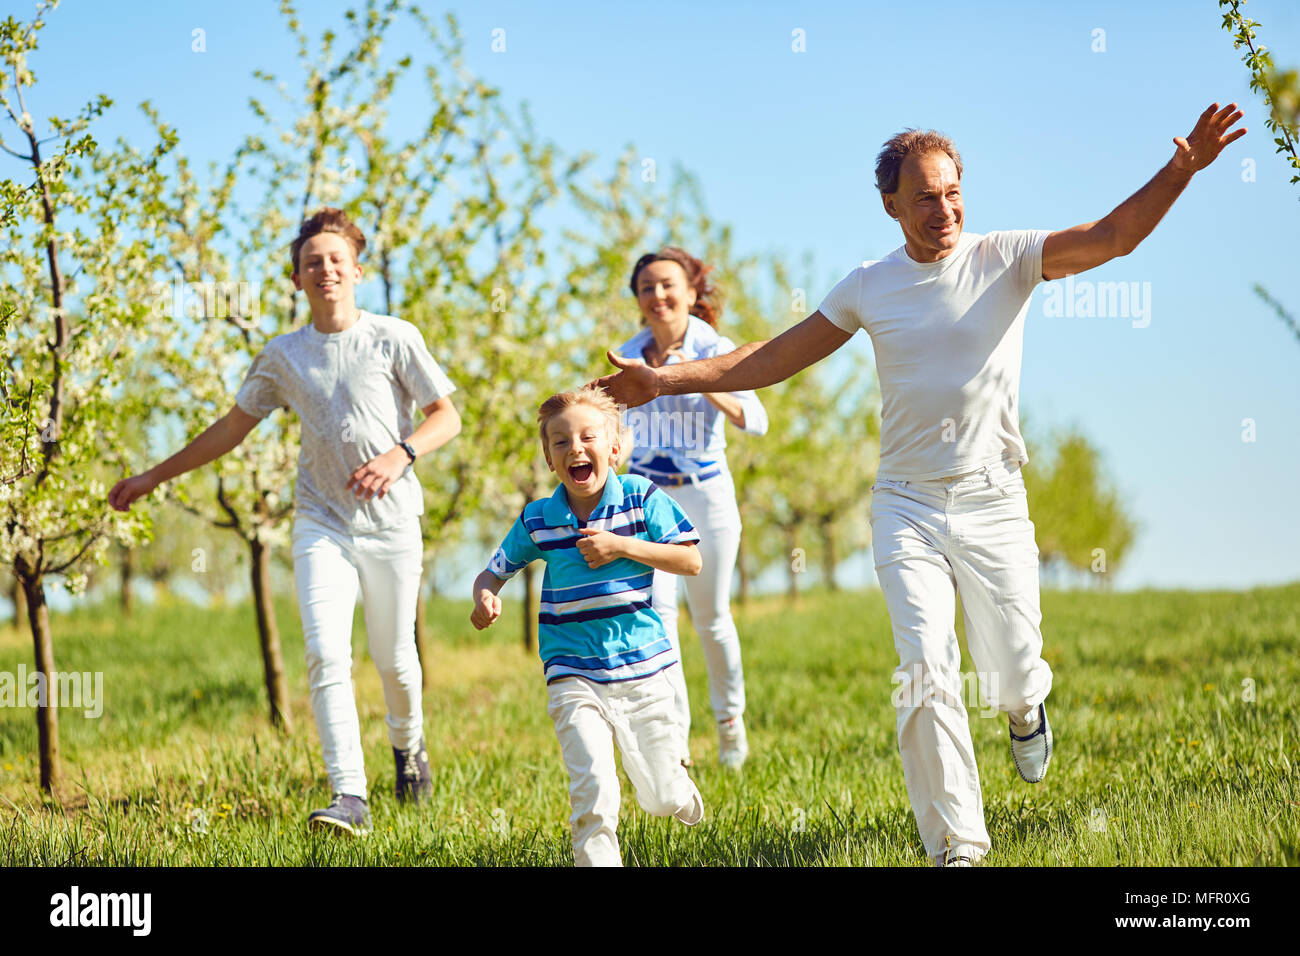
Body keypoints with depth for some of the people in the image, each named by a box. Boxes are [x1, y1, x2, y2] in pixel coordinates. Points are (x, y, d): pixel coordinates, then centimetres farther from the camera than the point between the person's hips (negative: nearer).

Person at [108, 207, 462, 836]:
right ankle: (349, 797, -21)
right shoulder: (282, 356, 7)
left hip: (391, 523, -1)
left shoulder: (394, 338, -1)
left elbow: (447, 417, 0)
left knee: (393, 658, 6)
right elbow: (232, 429, 16)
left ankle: (408, 744, 39)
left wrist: (400, 454, -19)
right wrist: (154, 477, 17)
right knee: (326, 655, -15)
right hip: (321, 521, 1)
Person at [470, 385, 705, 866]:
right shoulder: (538, 520, 0)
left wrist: (622, 546, -16)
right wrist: (485, 598, -14)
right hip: (574, 674, 0)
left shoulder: (642, 498, -4)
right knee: (594, 791, -20)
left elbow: (691, 561, -6)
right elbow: (493, 571, 9)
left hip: (641, 668, 0)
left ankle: (676, 778, 46)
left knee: (661, 800, 11)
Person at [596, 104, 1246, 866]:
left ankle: (1026, 704, 47)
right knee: (927, 674, -11)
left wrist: (1179, 173, -29)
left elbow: (1111, 237, -14)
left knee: (1013, 679, 7)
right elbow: (773, 360, 9)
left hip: (993, 503, -1)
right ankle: (957, 846, 0)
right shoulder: (869, 287, 4)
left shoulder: (1005, 259, -2)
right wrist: (666, 380, 3)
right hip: (908, 508, 1)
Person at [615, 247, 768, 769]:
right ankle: (674, 736, -15)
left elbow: (756, 421, -22)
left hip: (705, 493, -2)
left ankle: (730, 716, 35)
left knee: (711, 618, 10)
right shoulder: (629, 354, 4)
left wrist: (698, 381, -31)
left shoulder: (716, 350, -8)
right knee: (655, 609, -15)